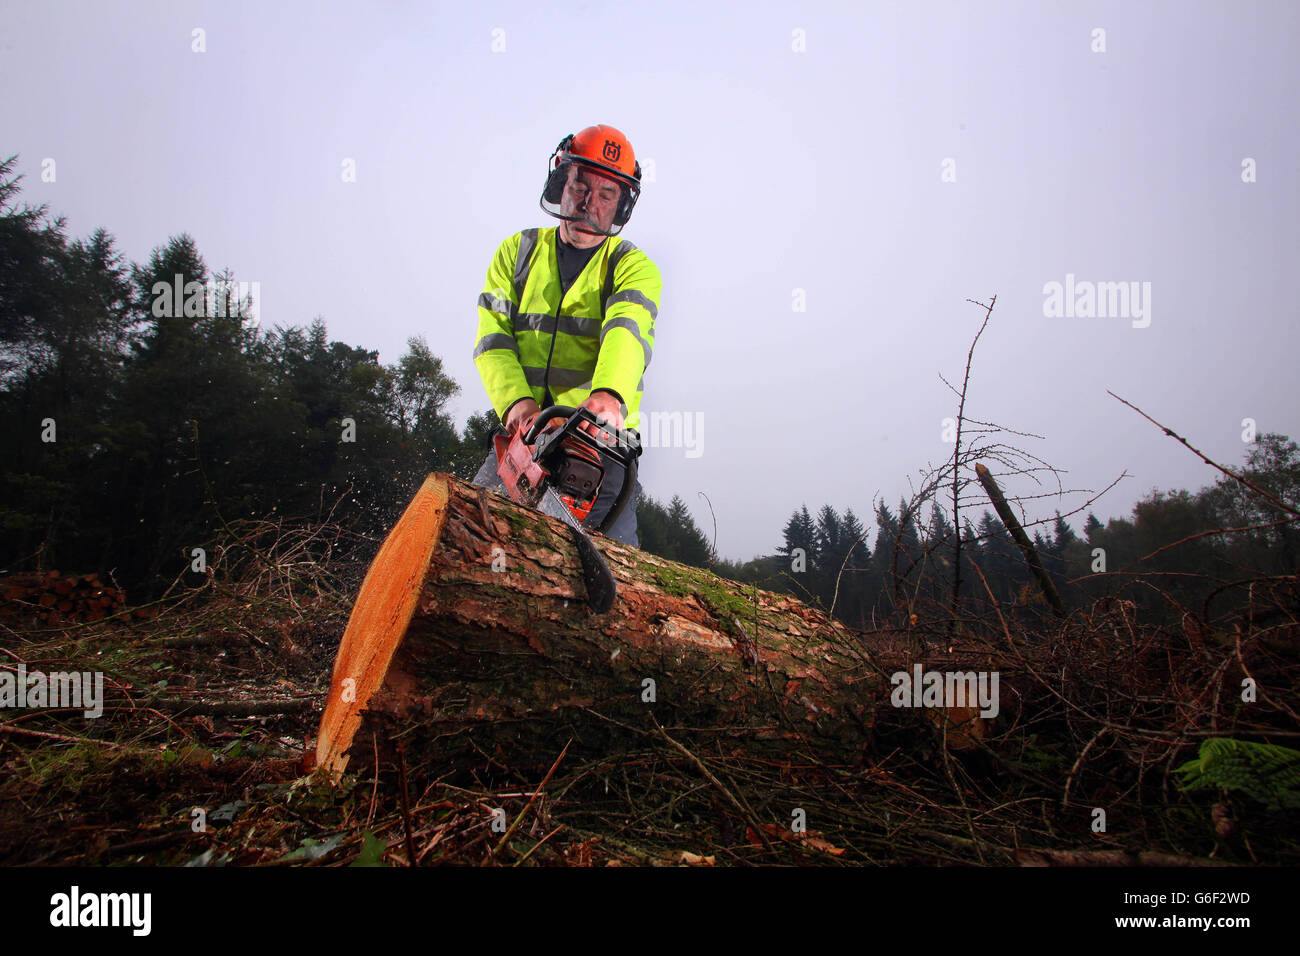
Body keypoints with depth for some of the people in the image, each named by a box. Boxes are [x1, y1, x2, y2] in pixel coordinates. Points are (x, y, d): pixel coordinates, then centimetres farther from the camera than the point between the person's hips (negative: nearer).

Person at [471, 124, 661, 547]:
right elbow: (492, 338, 2)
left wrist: (609, 394, -40)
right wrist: (517, 401, -20)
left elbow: (627, 331, -17)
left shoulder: (634, 268, 5)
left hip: (601, 438, -2)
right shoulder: (517, 253, 14)